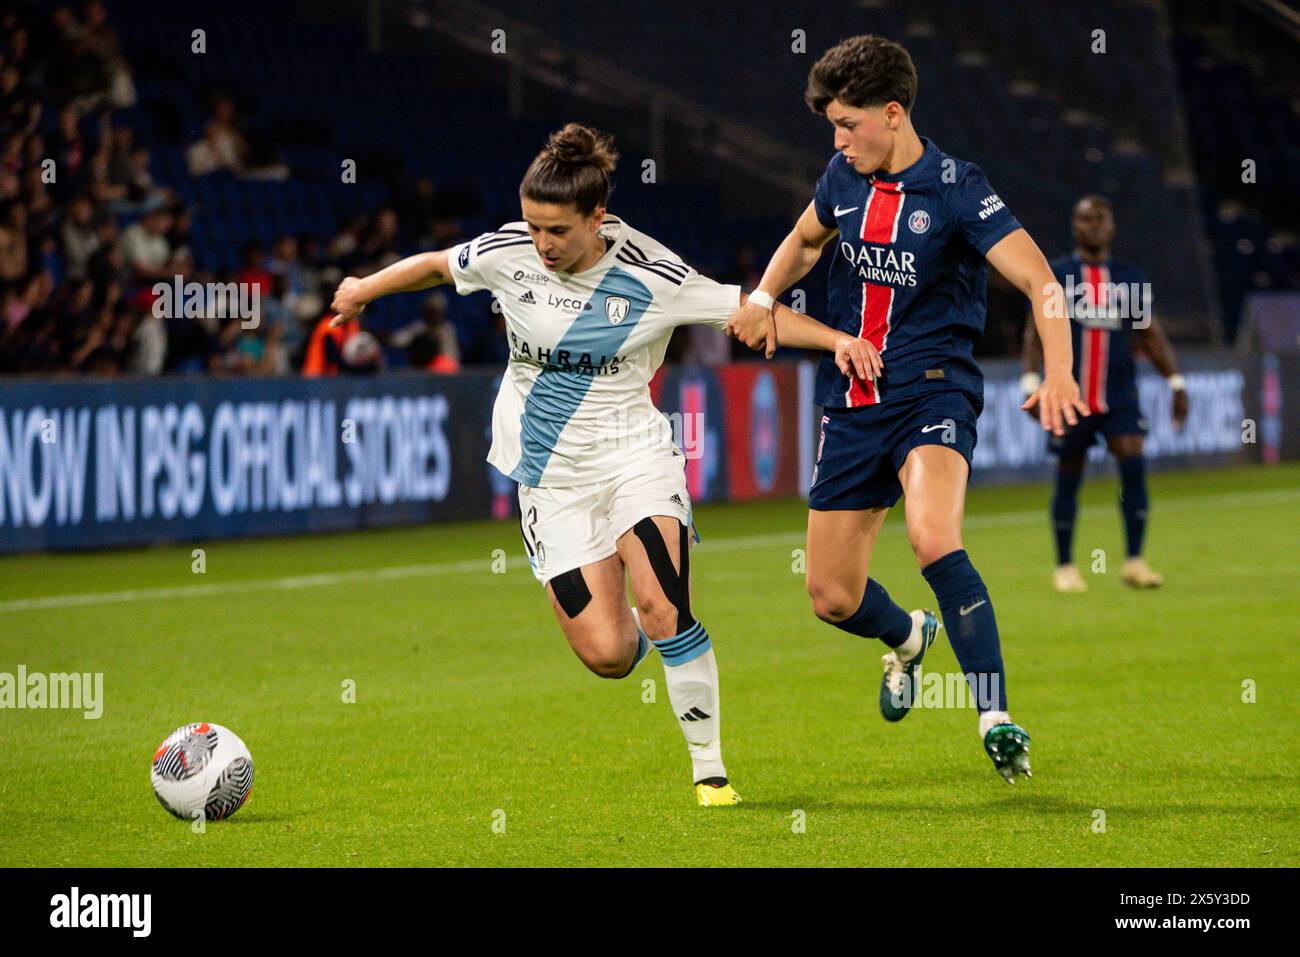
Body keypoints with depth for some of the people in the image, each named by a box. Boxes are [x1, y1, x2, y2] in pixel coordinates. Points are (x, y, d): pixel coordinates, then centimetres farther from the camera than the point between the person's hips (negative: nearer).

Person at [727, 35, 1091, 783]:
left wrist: (1058, 372, -39)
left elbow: (1039, 280, -22)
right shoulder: (845, 177, 4)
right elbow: (804, 241, 26)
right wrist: (764, 297, 6)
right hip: (852, 400, 6)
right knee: (832, 599, 8)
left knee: (932, 536, -34)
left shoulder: (956, 188, -14)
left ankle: (997, 719, -32)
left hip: (933, 391, -6)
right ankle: (908, 639, 44)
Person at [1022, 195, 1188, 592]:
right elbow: (1037, 332, 3)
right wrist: (1031, 381, -8)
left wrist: (1176, 382, 10)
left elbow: (1149, 332, 15)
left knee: (1133, 463, -15)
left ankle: (1134, 561, -10)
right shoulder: (1055, 275, 3)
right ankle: (1065, 567, 16)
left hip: (1119, 393, 2)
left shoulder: (1129, 278, 10)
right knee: (1069, 478, 3)